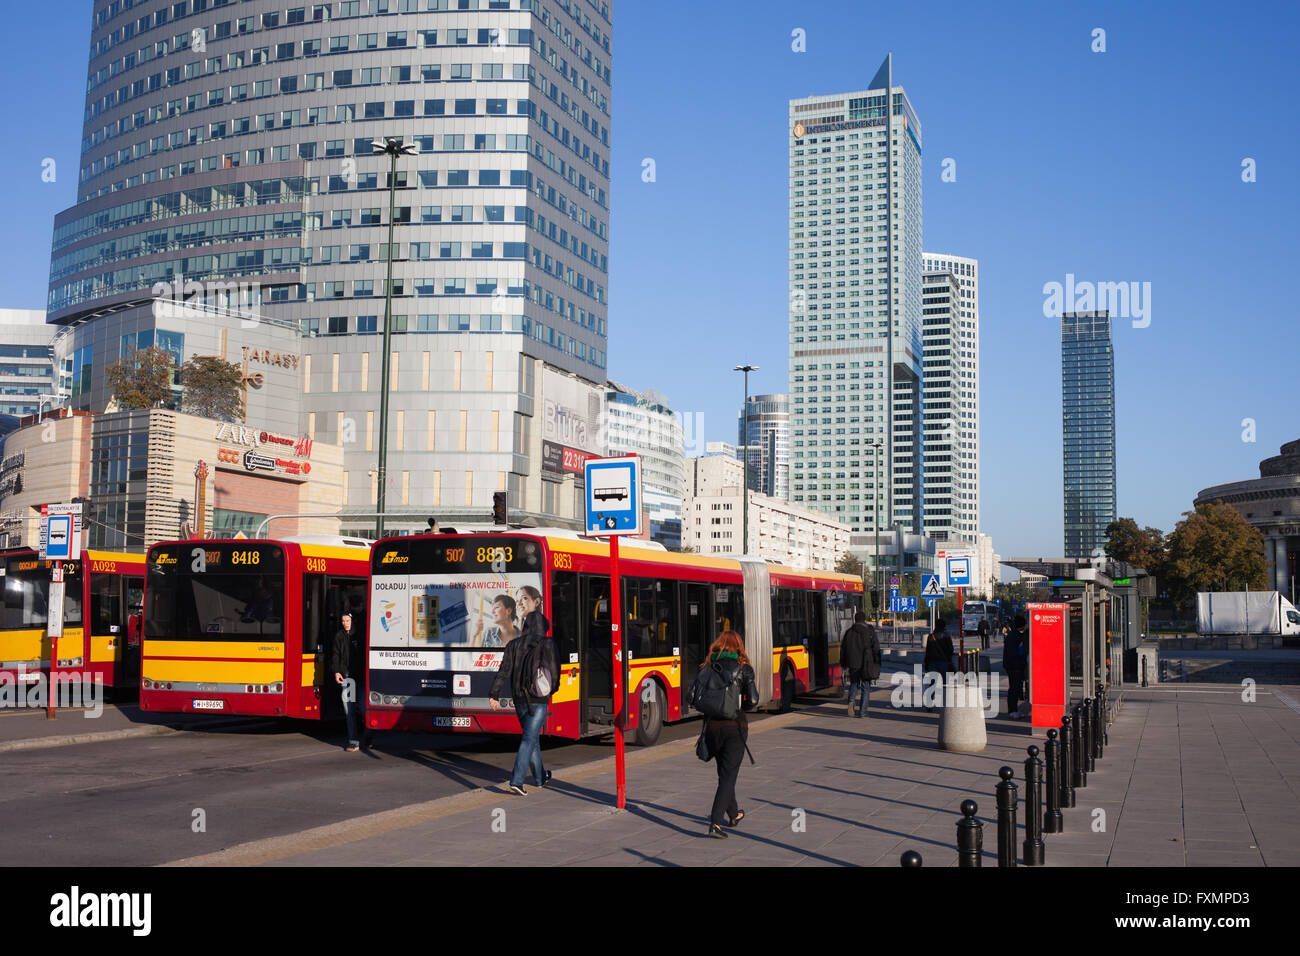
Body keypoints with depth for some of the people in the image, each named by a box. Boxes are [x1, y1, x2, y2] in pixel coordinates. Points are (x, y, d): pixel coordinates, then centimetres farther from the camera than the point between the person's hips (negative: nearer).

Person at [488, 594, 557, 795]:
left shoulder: (513, 645, 4)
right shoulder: (547, 644, -8)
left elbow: (504, 671, 1)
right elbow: (554, 671, -8)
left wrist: (494, 695, 2)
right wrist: (551, 690, 10)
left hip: (520, 699, 4)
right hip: (539, 698, -4)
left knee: (532, 737, 18)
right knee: (529, 739, -5)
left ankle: (541, 778, 31)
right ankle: (516, 781, -16)